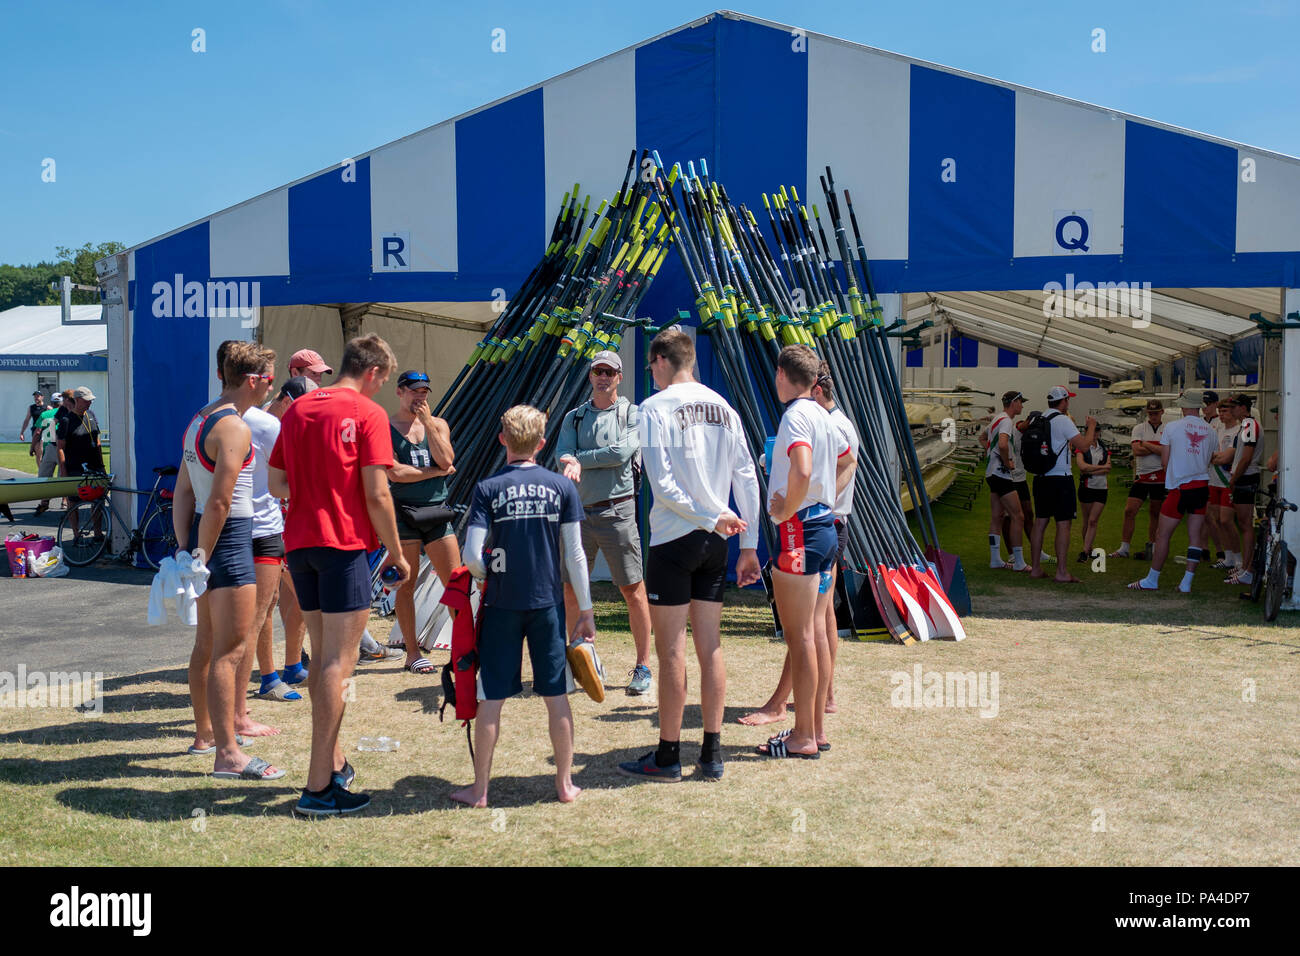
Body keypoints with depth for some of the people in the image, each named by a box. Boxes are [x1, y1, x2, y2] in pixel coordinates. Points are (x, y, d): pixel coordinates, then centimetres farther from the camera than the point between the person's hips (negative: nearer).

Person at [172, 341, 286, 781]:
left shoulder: (199, 419, 14)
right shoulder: (234, 428, -16)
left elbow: (183, 493, 13)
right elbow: (218, 503, -21)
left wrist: (186, 549, 12)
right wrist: (201, 556, -15)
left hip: (203, 536, 10)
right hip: (227, 537, -10)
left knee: (207, 642, 19)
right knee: (230, 649, -7)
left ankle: (206, 732, 33)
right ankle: (227, 754, -4)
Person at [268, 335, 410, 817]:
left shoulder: (296, 409, 13)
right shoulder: (367, 413, -6)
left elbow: (275, 484, 14)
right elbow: (376, 495, -11)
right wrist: (397, 555, -3)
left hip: (298, 542, 7)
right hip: (344, 543, -7)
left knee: (322, 655, 17)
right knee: (339, 660, -5)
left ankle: (334, 762, 26)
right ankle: (319, 786, -6)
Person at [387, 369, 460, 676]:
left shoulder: (438, 424, 13)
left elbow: (446, 460, -5)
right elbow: (395, 472, -12)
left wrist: (427, 422, -7)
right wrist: (436, 471, -4)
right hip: (403, 510, -3)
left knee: (455, 582, -1)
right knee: (406, 585, 1)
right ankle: (413, 653, 10)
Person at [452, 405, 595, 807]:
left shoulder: (488, 488, -5)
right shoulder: (562, 486, -1)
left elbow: (472, 556, -11)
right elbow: (574, 553, -2)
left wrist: (490, 578, 11)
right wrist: (586, 609, 5)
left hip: (501, 605, -1)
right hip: (548, 604, 1)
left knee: (492, 698, 6)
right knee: (556, 695, 9)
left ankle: (480, 789, 14)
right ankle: (565, 784, 17)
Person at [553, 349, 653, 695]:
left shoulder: (631, 414, 3)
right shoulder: (574, 417, 14)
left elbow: (622, 452, -14)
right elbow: (561, 455, 0)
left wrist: (580, 459, -8)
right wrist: (573, 465, -23)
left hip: (617, 511, -4)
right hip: (579, 511, 4)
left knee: (633, 590, -2)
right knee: (571, 589, 6)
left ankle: (643, 667, 6)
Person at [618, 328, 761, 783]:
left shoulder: (655, 407, -8)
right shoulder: (723, 408, 8)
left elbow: (662, 484, -17)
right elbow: (747, 479, 5)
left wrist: (713, 519, -11)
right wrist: (749, 544, 7)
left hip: (673, 540, -6)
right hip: (715, 542, 6)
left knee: (671, 651, 1)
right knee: (710, 647, 10)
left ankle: (668, 757, 9)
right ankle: (712, 753, 16)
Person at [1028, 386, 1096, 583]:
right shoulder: (1063, 420, -12)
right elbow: (1083, 445, -15)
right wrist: (1091, 426, 2)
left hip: (1040, 477, 7)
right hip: (1060, 478, -7)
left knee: (1040, 522, 11)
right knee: (1064, 524, -3)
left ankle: (1036, 568, 15)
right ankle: (1061, 572, -5)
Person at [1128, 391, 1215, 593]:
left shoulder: (1172, 427, -5)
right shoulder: (1210, 430, 6)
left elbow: (1165, 461, -3)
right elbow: (1208, 461, 14)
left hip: (1179, 487, -4)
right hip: (1202, 486, 4)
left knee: (1163, 535, 4)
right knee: (1195, 536, 5)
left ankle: (1152, 580, 10)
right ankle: (1187, 583, 4)